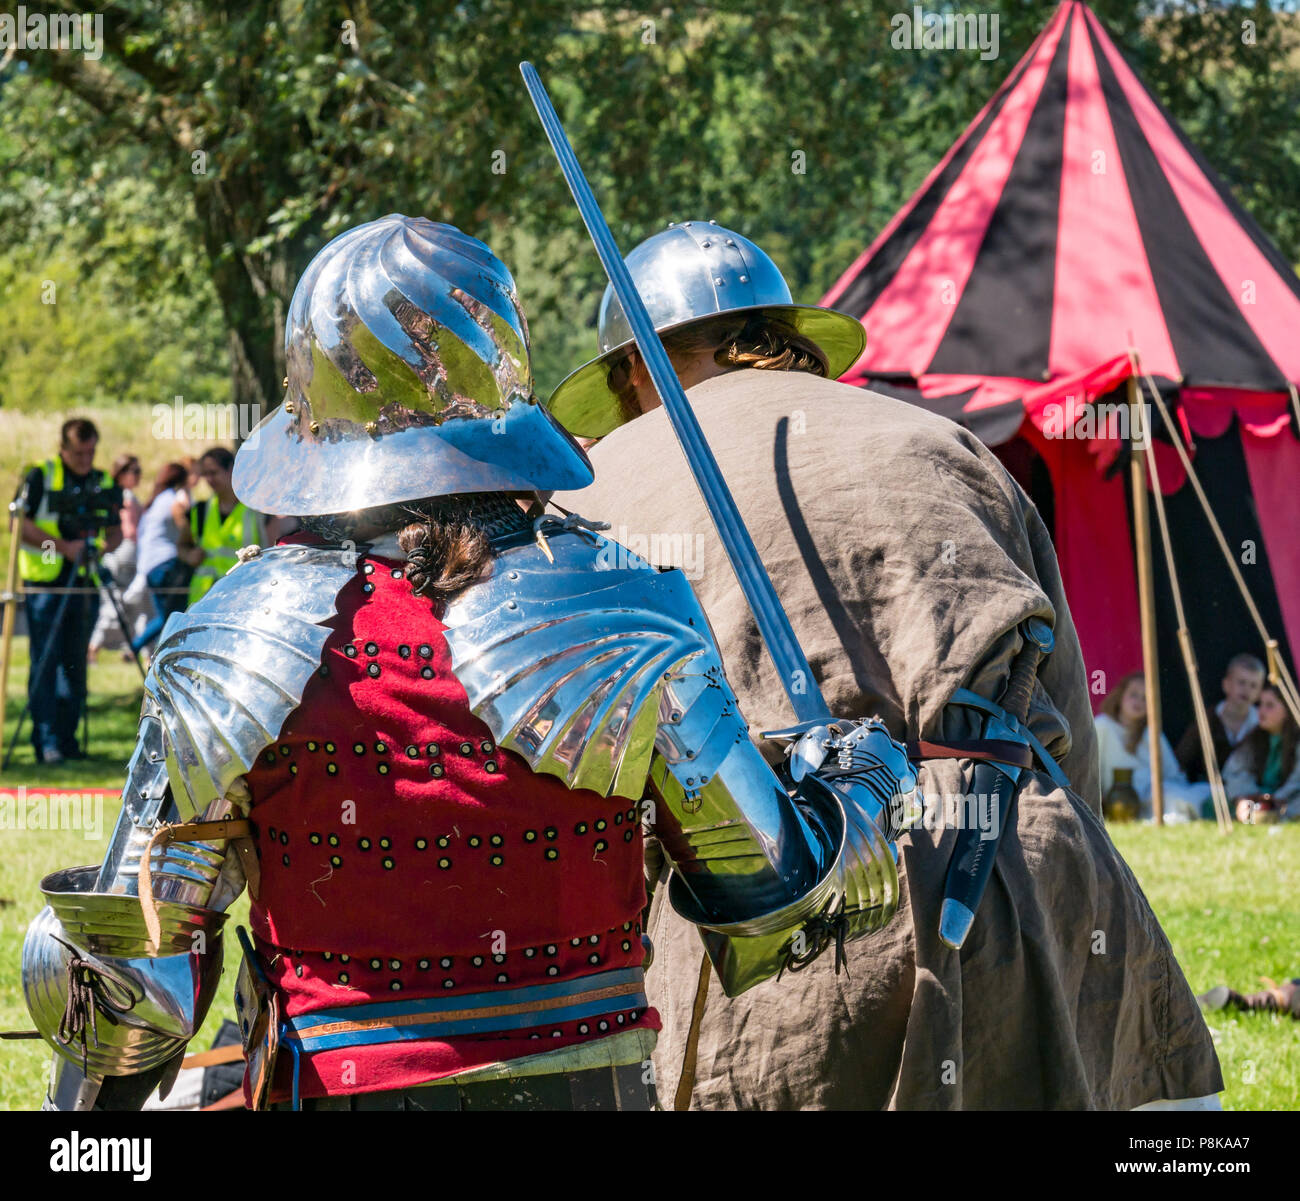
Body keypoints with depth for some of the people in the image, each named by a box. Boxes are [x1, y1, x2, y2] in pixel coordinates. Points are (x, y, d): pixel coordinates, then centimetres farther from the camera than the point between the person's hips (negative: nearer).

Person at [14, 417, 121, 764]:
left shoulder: (103, 482, 11)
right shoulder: (40, 476, -2)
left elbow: (116, 530, 16)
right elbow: (21, 524, -8)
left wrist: (106, 544, -7)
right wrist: (64, 546, -15)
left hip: (85, 585, 4)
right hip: (44, 583, -4)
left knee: (76, 666, 6)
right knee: (45, 665, -6)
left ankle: (67, 739, 13)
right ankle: (46, 742, -7)